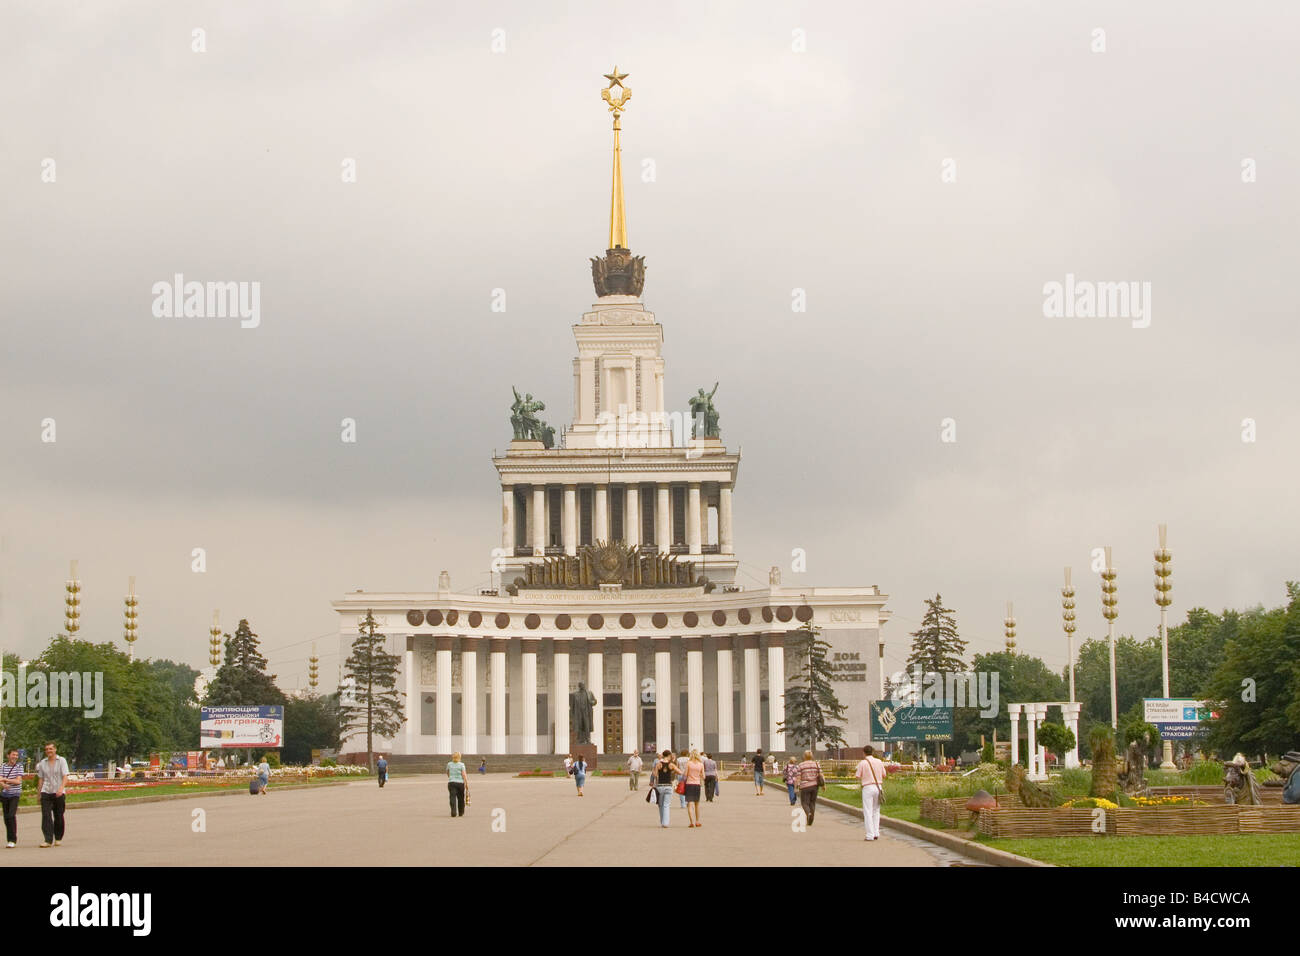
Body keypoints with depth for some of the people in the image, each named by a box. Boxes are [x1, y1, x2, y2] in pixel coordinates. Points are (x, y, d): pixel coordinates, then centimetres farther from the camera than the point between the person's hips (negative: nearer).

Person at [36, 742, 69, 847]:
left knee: (58, 817, 4)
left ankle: (58, 838, 20)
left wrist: (61, 788, -24)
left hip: (59, 793, -2)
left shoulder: (61, 761, 1)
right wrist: (39, 794, 11)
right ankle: (48, 840, -15)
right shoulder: (42, 763, 10)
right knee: (46, 816, -11)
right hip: (46, 792, 2)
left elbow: (65, 777, -8)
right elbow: (41, 779, 14)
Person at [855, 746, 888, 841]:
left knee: (868, 812, -2)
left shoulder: (862, 763, -6)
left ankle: (870, 835, -6)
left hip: (867, 788, -4)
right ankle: (876, 833, 13)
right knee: (876, 811, 15)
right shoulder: (879, 762, 6)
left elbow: (858, 776, -4)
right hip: (878, 786, 5)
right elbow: (884, 775, 11)